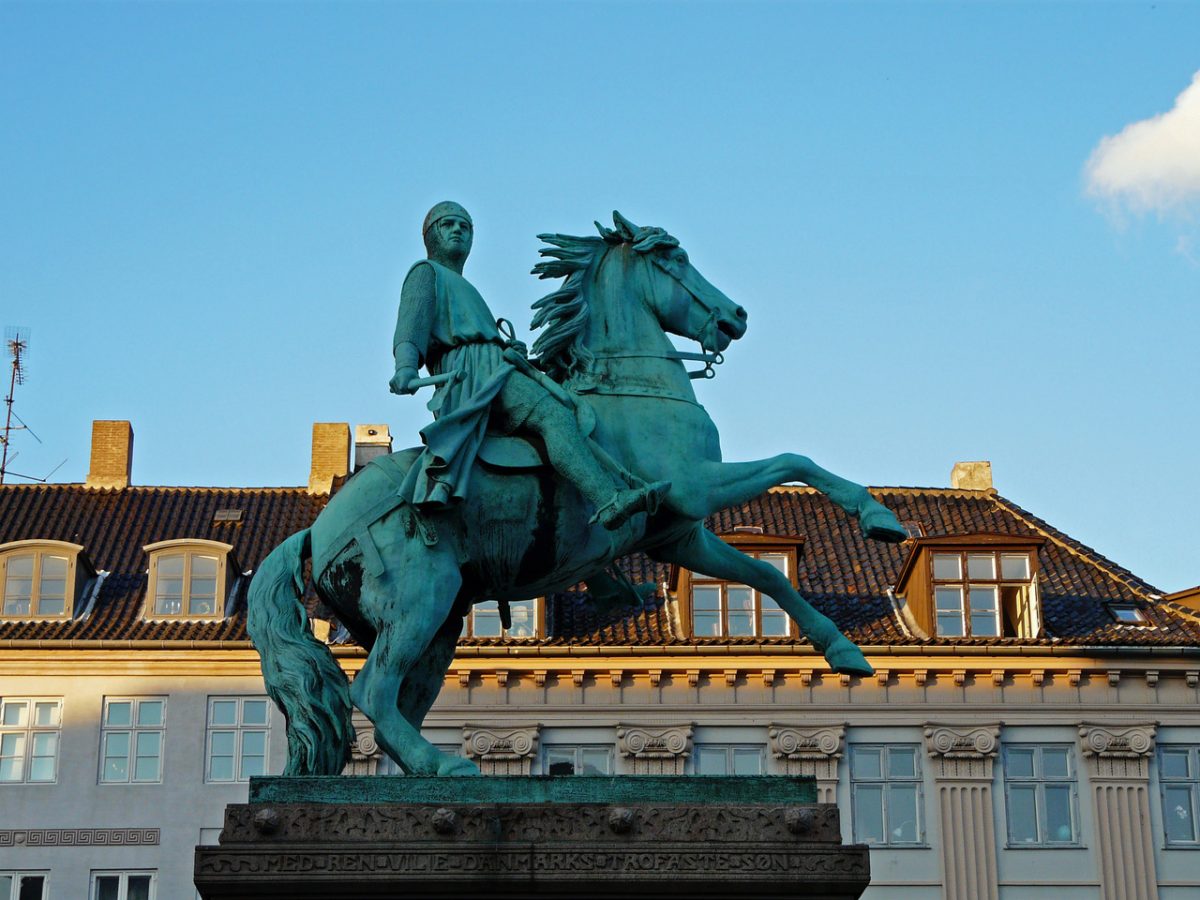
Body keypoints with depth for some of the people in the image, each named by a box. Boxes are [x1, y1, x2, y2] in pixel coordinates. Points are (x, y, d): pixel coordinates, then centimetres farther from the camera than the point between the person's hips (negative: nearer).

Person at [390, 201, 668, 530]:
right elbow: (411, 323, -7)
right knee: (554, 416, -27)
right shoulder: (426, 273, 13)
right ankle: (610, 502, -43)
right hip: (471, 370, -10)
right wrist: (405, 367, -24)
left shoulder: (464, 292, 40)